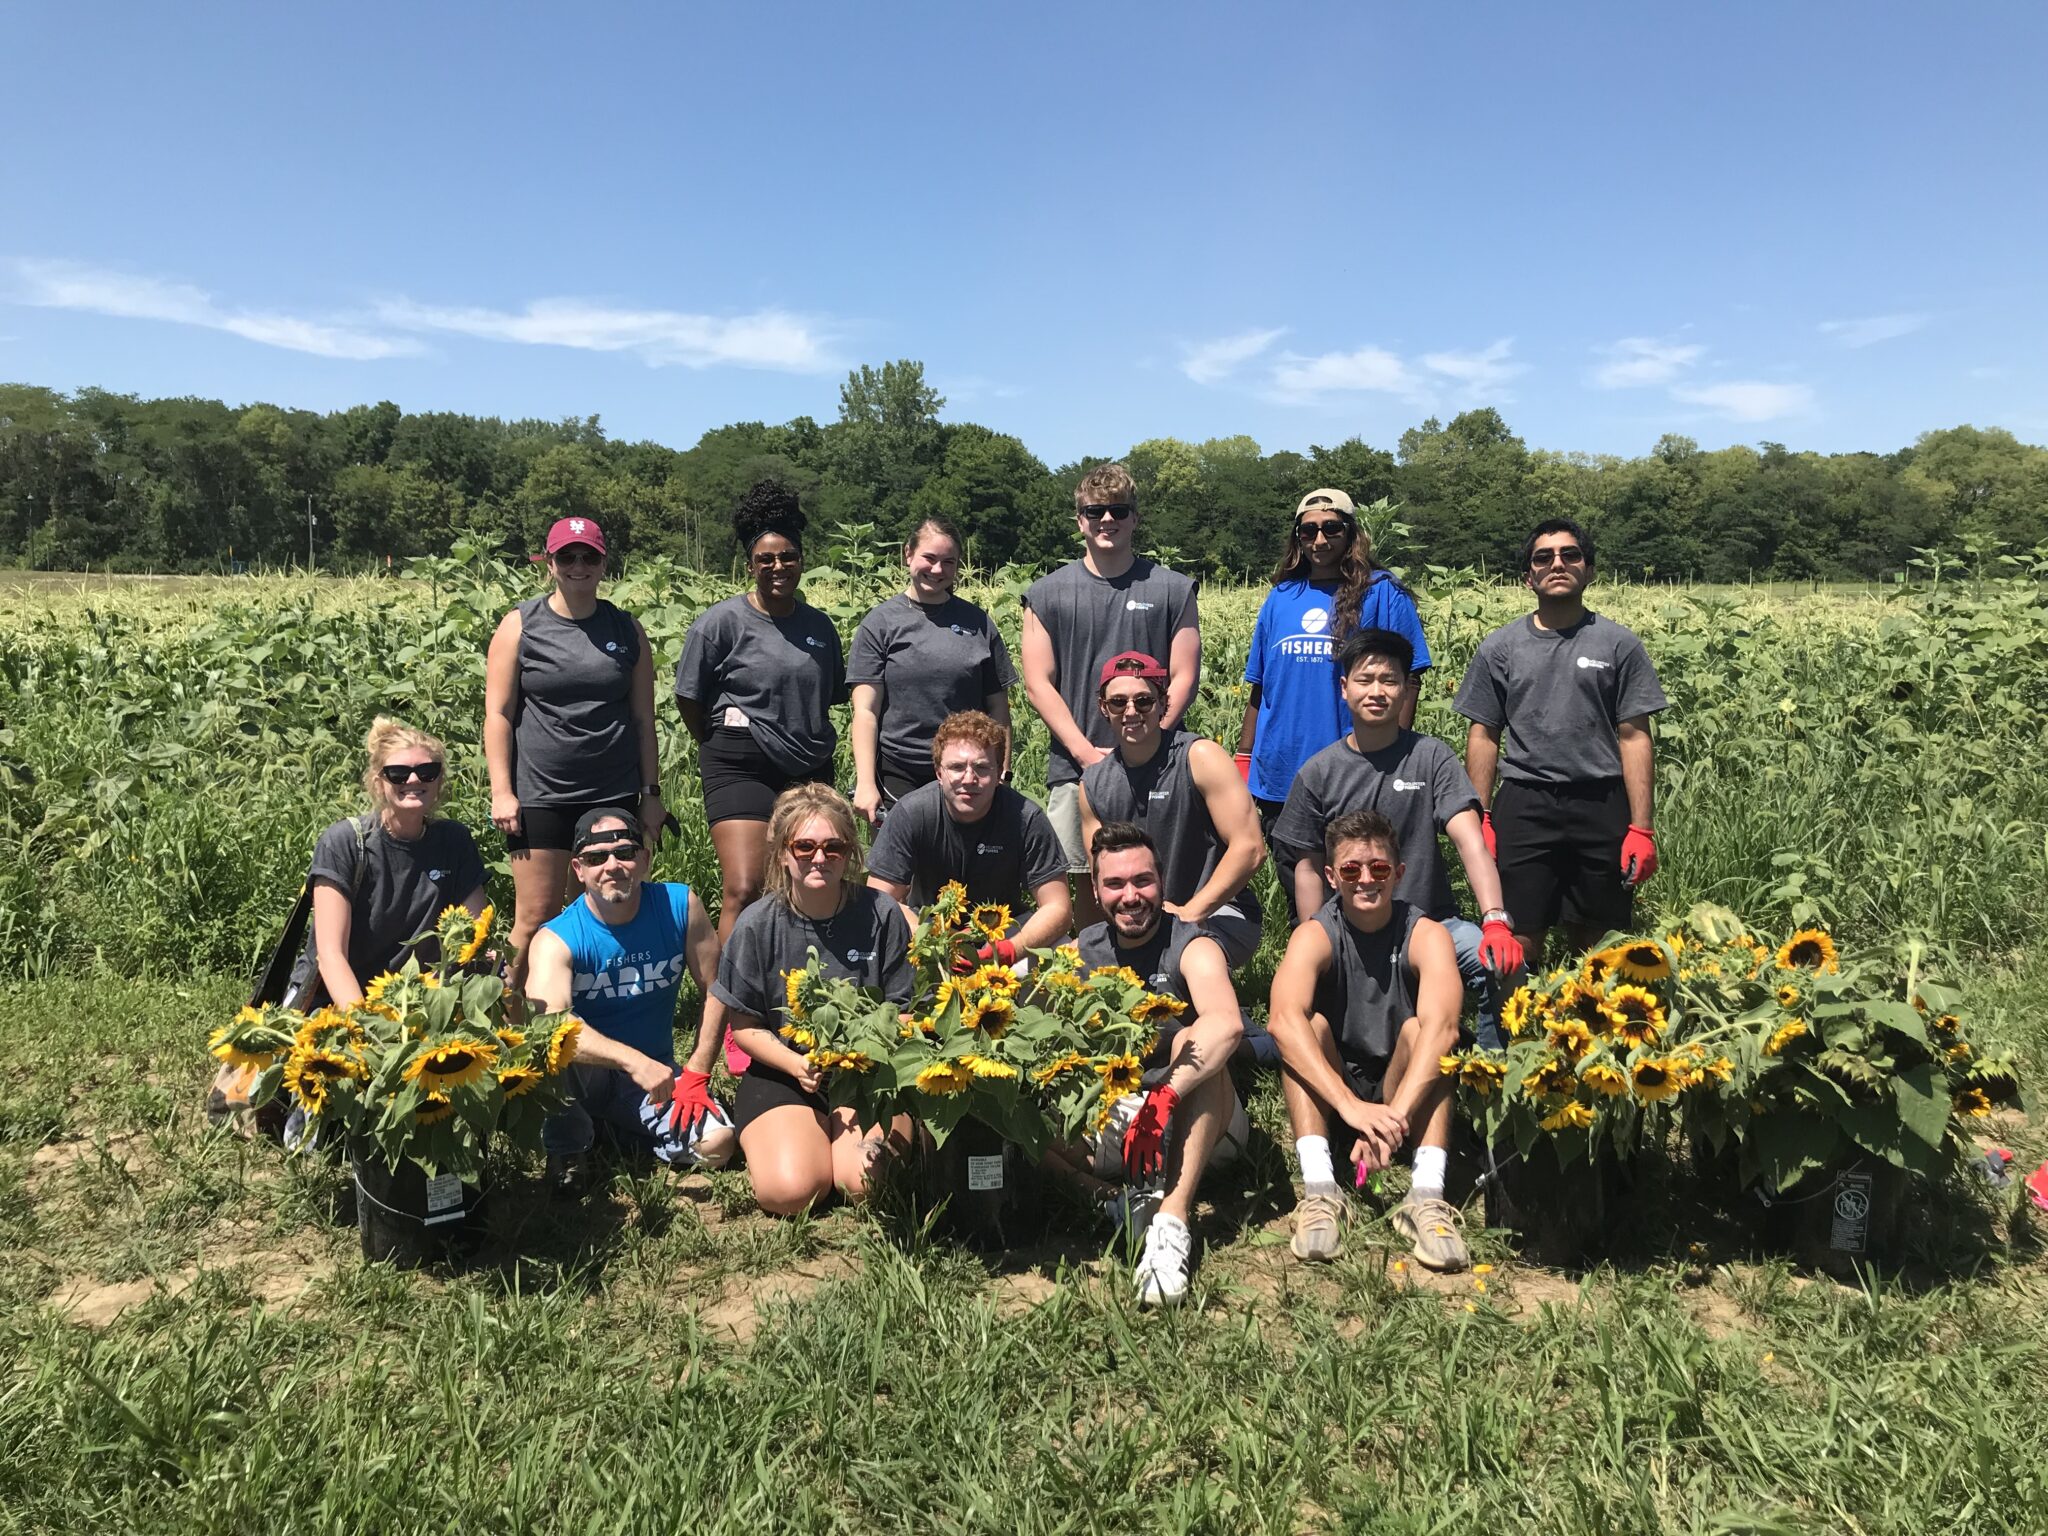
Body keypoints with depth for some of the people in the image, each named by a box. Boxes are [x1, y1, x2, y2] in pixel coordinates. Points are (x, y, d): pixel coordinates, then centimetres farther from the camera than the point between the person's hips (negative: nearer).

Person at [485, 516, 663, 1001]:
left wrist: (651, 792, 9)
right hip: (540, 795, -2)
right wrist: (501, 792, -7)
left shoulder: (627, 630, 10)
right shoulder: (520, 625, 3)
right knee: (535, 921, 0)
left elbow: (643, 718, 12)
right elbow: (498, 714, 1)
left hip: (616, 797, 2)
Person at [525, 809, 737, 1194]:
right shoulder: (556, 940, -19)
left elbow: (716, 992, -3)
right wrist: (635, 1062, -48)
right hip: (579, 1077, -2)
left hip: (657, 1074, 2)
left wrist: (696, 1075, -9)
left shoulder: (681, 906, -11)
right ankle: (566, 1148, -5)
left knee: (717, 1146, -21)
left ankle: (625, 1131, 10)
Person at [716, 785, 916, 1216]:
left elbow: (903, 1012, 0)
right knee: (789, 1191, -23)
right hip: (783, 1073, 1)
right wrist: (797, 1065, -17)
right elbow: (743, 1024, -1)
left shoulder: (881, 914, -7)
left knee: (869, 1185, -25)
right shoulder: (757, 924, -7)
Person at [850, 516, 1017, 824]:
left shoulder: (978, 622, 9)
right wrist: (865, 783, -10)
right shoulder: (881, 622, 3)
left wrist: (1002, 774, 5)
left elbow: (998, 707, 11)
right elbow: (866, 711, -2)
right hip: (898, 777, -1)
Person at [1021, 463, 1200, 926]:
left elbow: (1184, 678, 3)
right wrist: (1085, 751, -8)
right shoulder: (1048, 594, 7)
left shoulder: (1172, 589, 7)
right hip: (1074, 766, 1)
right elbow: (1038, 683, 3)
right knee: (1087, 879, 3)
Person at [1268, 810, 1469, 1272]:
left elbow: (1442, 1027, -31)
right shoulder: (1315, 936, -12)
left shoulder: (1425, 935, -12)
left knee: (1417, 1028, -26)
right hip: (1330, 1101, 0)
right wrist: (1352, 1107, -45)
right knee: (1311, 1023, -25)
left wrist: (1394, 1114, -46)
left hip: (1405, 1094, 0)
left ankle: (1428, 1195, -36)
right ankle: (1319, 1188, -36)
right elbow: (1283, 1021, -32)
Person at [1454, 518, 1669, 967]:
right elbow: (1483, 737, 8)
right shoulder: (1500, 647, 8)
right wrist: (1480, 820, 1)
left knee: (1599, 943, 5)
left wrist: (1641, 827, -4)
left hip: (1600, 808, 0)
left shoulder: (1618, 644, 4)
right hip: (1524, 807, 1)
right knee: (1520, 941, 1)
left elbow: (1634, 738, 2)